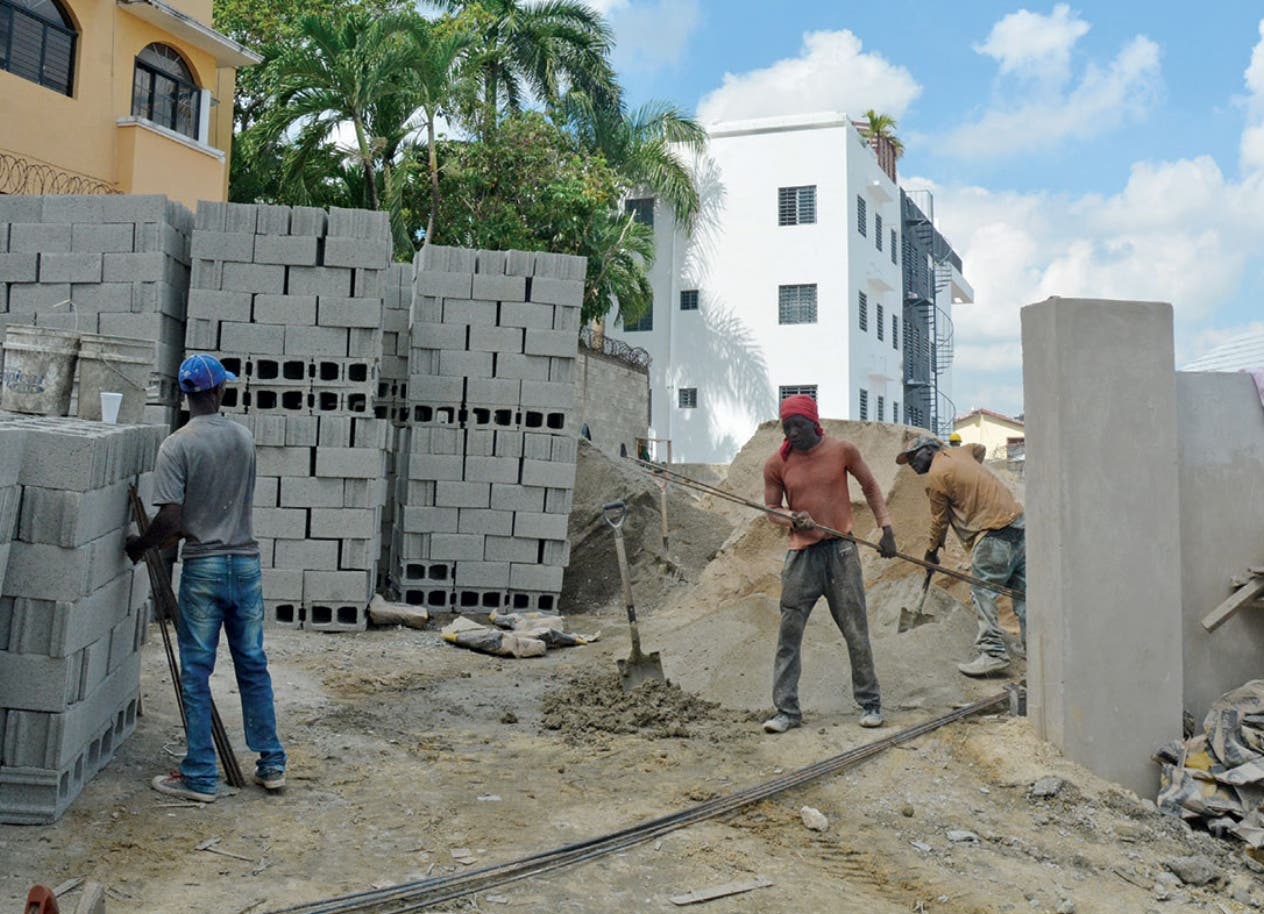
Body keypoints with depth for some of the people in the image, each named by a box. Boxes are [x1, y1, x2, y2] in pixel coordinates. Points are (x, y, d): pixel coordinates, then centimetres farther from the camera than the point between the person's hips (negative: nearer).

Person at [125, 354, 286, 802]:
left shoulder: (176, 446, -11)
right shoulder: (244, 437, 4)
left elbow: (170, 520, -16)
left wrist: (140, 546, 3)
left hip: (203, 567, -4)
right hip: (246, 562, 4)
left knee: (196, 673, 5)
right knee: (254, 666, 12)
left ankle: (200, 777, 12)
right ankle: (271, 764, 19)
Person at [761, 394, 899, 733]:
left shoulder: (842, 450, -1)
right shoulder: (776, 464, 0)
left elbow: (870, 487, 11)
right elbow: (771, 508, 8)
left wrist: (886, 527, 4)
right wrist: (793, 521, -14)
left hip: (841, 550, -1)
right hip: (802, 553, 1)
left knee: (856, 631, 4)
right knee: (789, 633, -1)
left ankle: (870, 703, 19)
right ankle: (787, 710, 6)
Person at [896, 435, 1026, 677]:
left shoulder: (936, 476, -5)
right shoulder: (958, 452, 19)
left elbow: (939, 520, 2)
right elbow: (980, 449, 43)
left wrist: (931, 551, 15)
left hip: (994, 533, -9)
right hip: (1019, 523, 9)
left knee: (982, 592, -5)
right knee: (1023, 592, 9)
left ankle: (993, 654, -8)